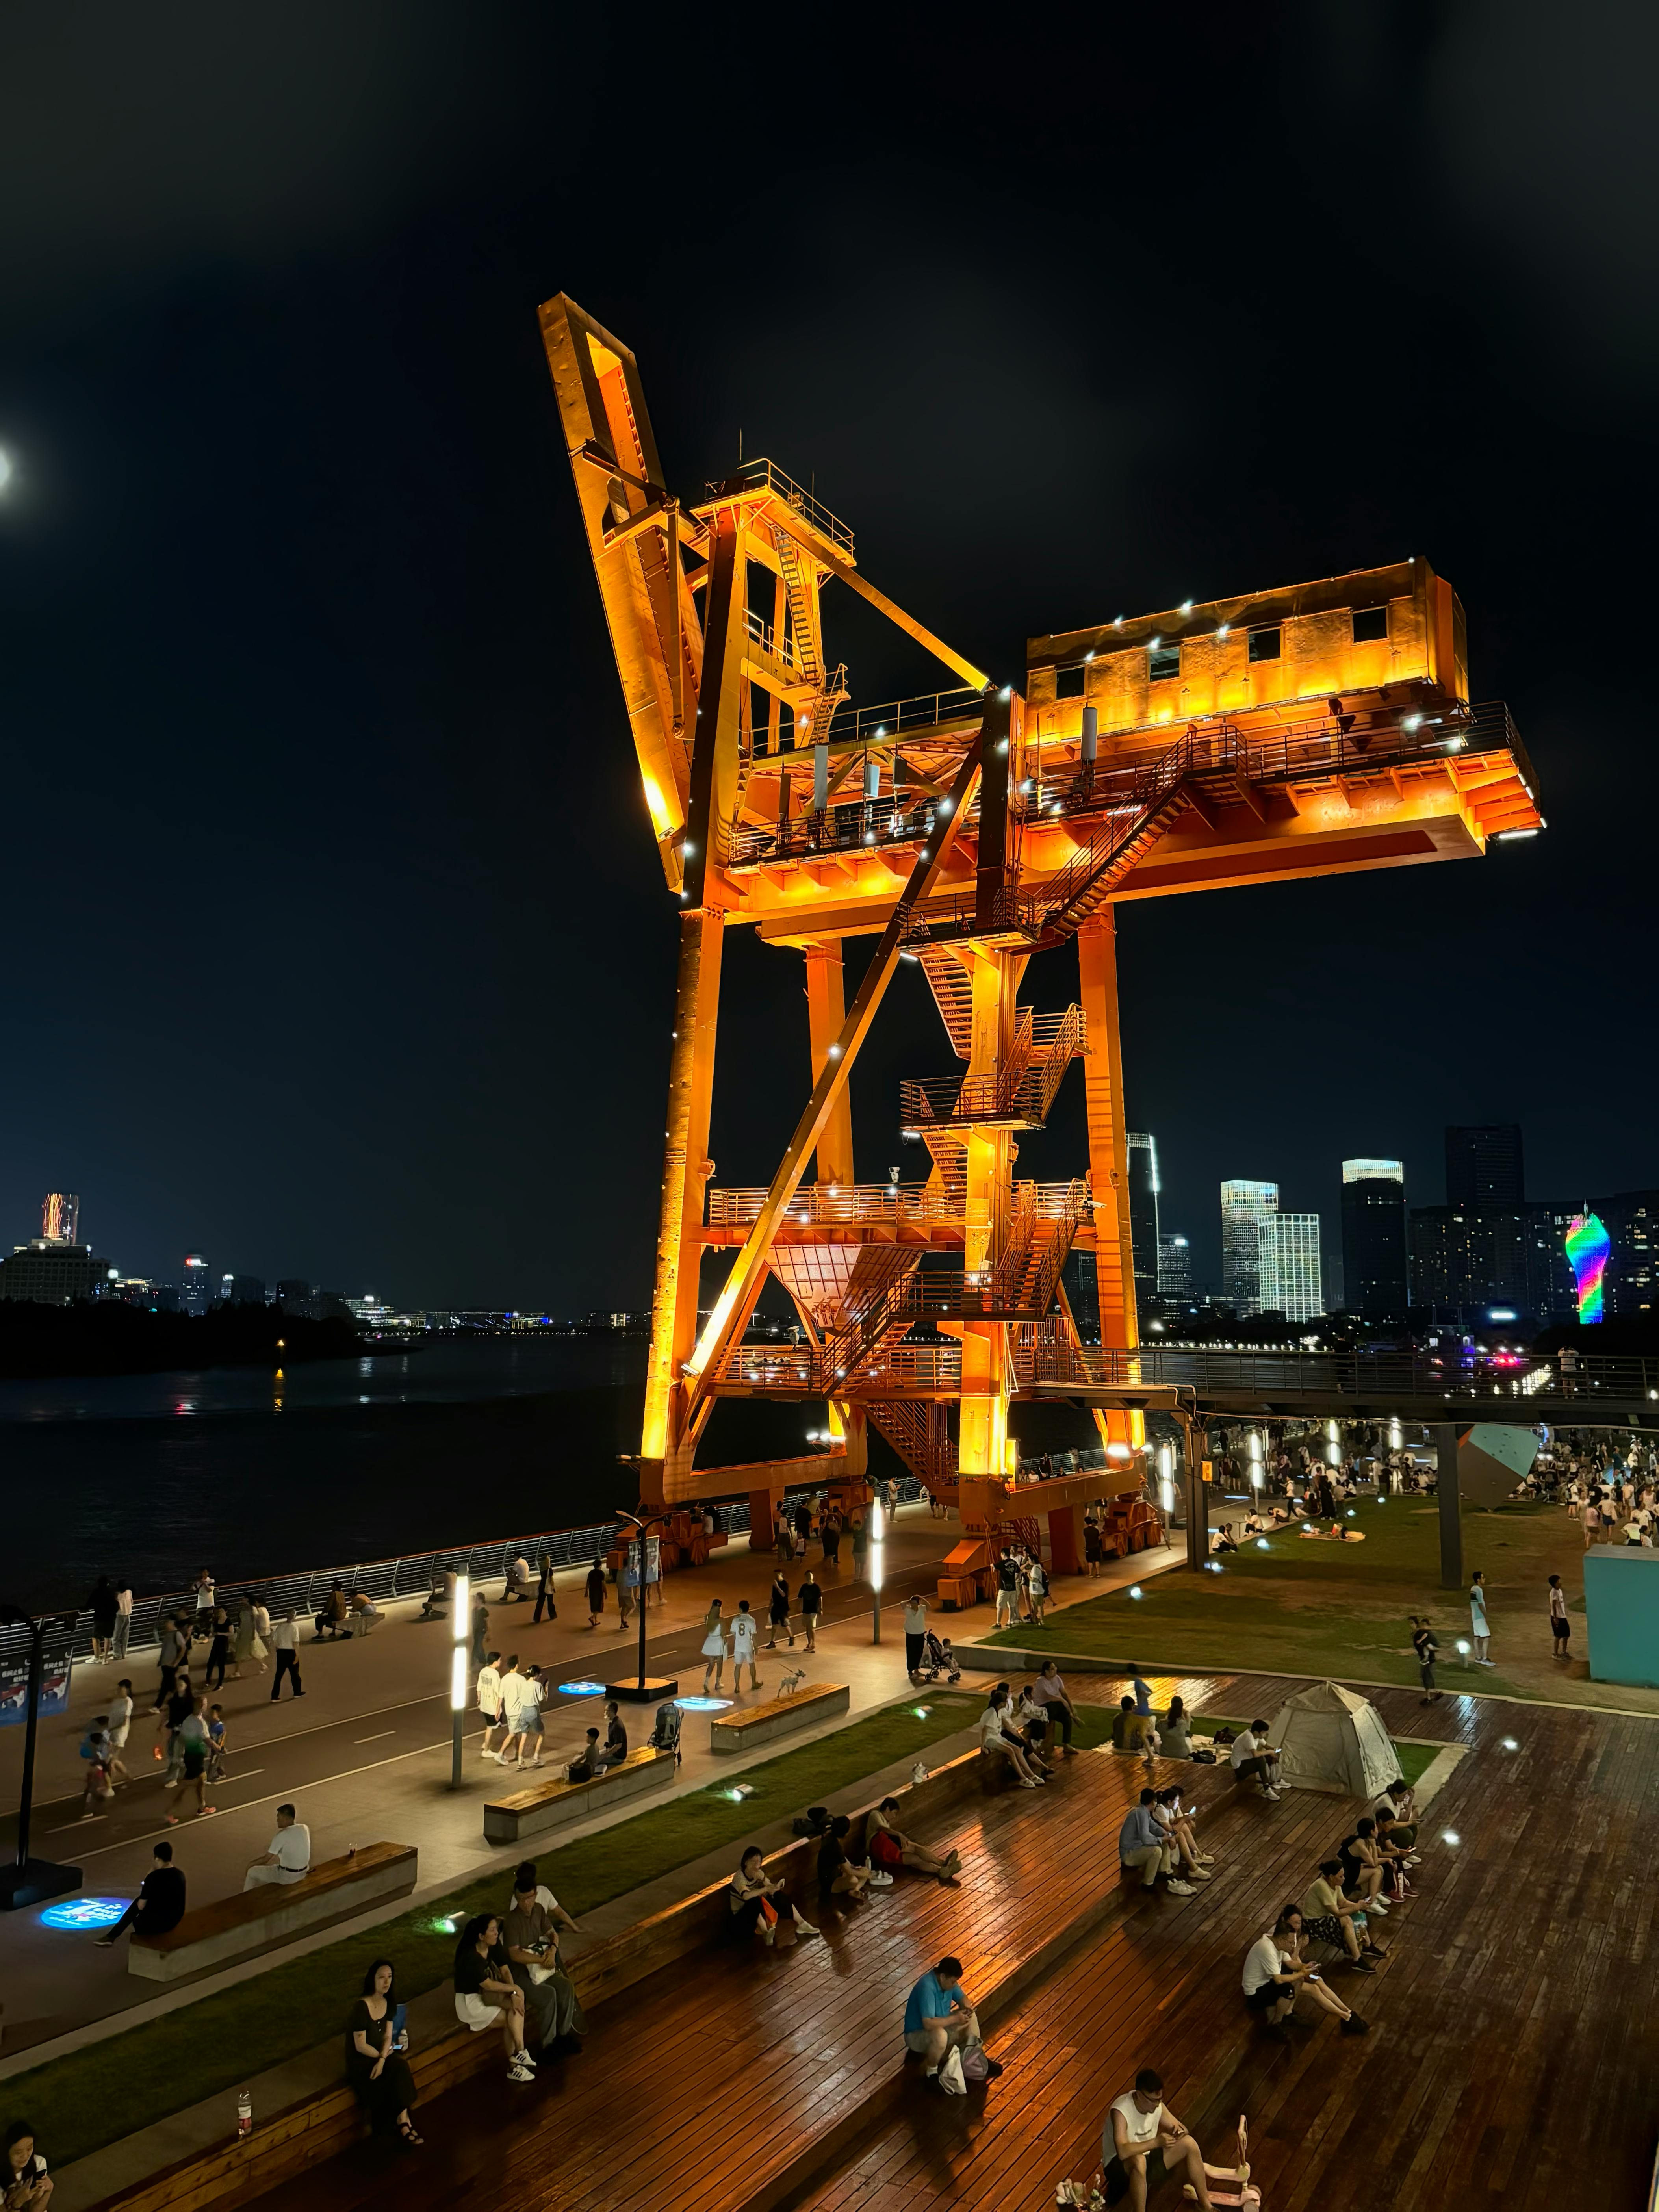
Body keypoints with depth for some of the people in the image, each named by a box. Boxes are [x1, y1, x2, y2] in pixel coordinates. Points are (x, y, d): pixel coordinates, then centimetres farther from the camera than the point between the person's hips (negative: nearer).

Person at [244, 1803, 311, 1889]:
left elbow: (266, 1859, -13)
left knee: (252, 1872, 13)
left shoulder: (282, 1836, -22)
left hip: (288, 1876, -7)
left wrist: (252, 1864, 6)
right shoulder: (305, 1828, -3)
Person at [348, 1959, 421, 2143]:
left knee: (401, 2067, -24)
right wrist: (383, 2055, -8)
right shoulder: (362, 2007, -23)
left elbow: (388, 2037, 0)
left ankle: (402, 2122, -17)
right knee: (400, 2068, -24)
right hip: (361, 2062, -6)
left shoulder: (389, 2002, -2)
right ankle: (403, 2121, -10)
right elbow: (361, 2046, -20)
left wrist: (382, 2060, -17)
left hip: (380, 2055, 6)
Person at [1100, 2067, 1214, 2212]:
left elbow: (1182, 2129, 3)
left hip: (1148, 2158, 7)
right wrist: (1156, 2142, -42)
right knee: (1139, 2161, -42)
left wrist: (1179, 2131, -22)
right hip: (1119, 2166, -7)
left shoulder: (1156, 2104, -9)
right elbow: (1123, 2152, -42)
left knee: (1188, 2143, -8)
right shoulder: (1121, 2111, -30)